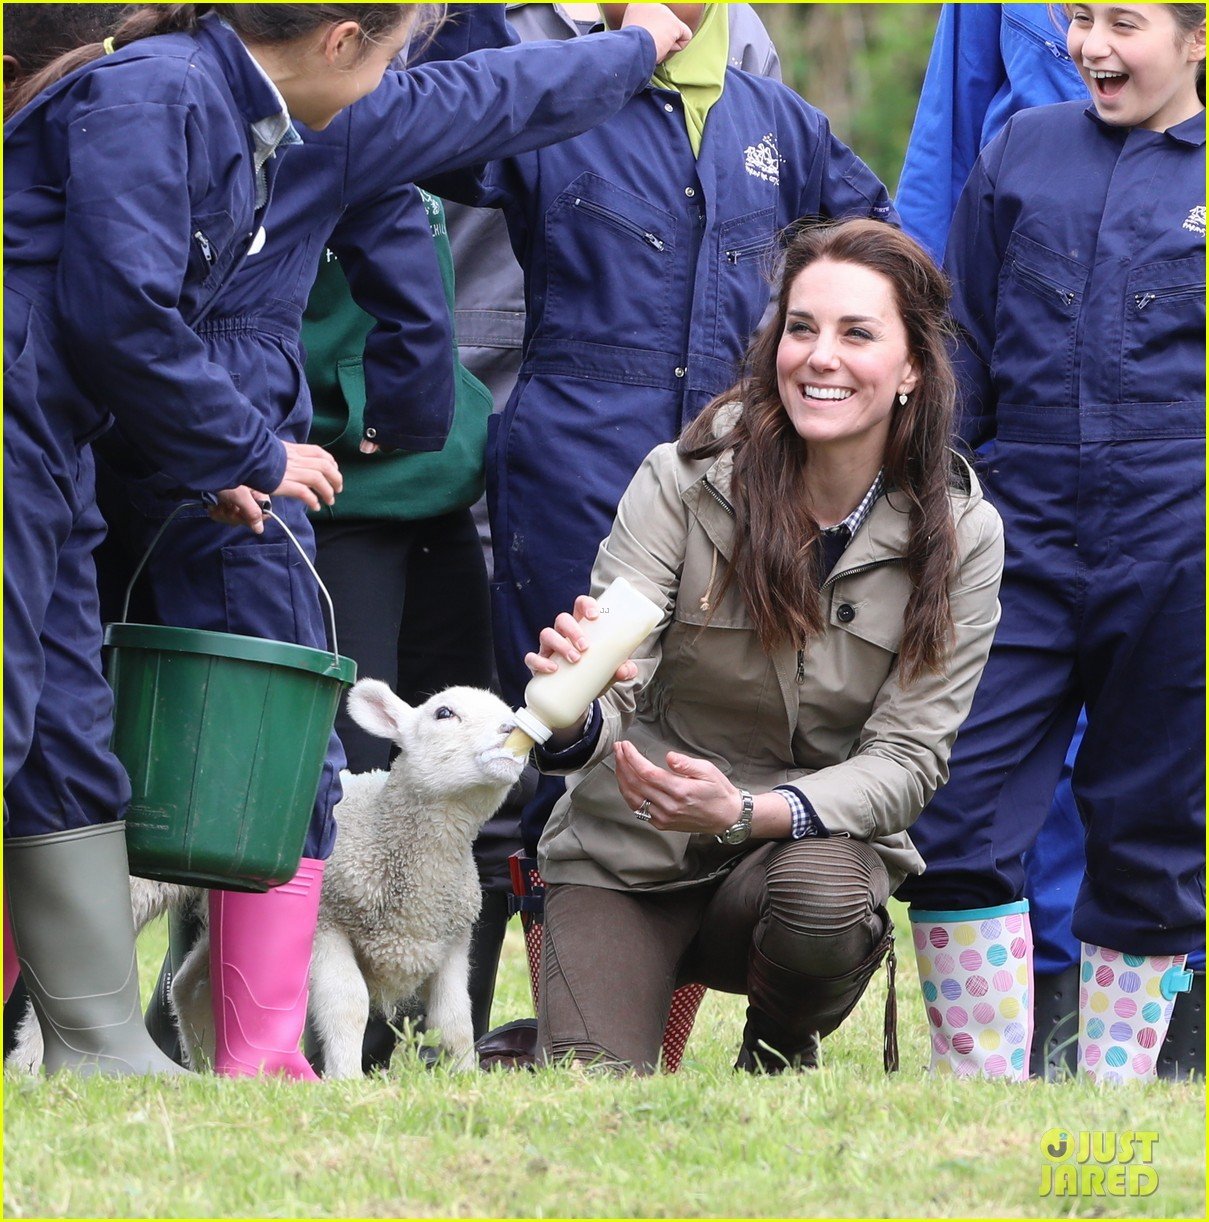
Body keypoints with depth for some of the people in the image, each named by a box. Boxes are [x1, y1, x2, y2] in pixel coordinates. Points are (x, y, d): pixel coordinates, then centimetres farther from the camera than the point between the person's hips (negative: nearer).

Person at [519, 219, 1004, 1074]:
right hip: (632, 852, -1)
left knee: (822, 894, -35)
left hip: (820, 834, 1)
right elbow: (607, 709, -19)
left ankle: (780, 1055, 0)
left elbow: (908, 761, -13)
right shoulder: (683, 480, -14)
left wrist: (745, 811, -31)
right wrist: (573, 719, -45)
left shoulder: (960, 537, -10)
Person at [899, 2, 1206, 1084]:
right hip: (1024, 538, 2)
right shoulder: (1021, 153, 11)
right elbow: (965, 348, 17)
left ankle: (1111, 1096, 17)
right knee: (953, 813, -7)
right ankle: (982, 1090, 1)